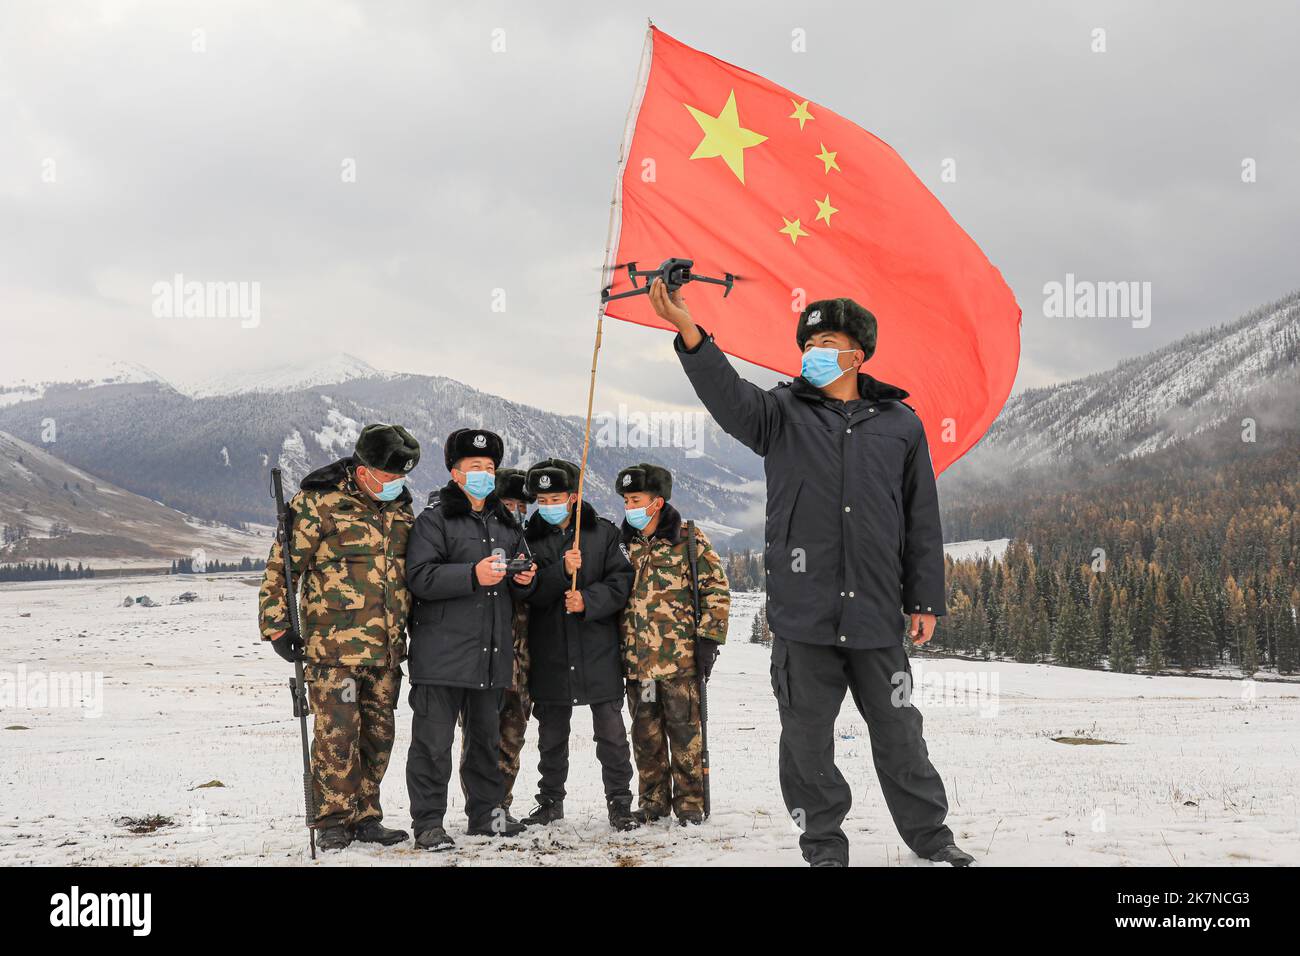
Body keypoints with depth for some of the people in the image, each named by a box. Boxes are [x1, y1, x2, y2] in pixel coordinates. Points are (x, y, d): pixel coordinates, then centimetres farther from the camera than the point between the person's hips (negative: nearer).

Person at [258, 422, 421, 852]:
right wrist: (277, 627, -8)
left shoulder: (401, 507, 11)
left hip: (386, 650, 6)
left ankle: (366, 817, 22)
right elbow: (281, 566, -6)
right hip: (333, 647, -6)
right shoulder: (318, 505, -8)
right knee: (336, 735, -5)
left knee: (378, 735, 11)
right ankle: (333, 822, 8)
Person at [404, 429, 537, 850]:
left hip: (492, 654, 7)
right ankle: (428, 823, 2)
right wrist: (473, 575, -24)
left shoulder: (507, 524, 19)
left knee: (487, 737, 15)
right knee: (434, 740, -4)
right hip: (442, 651, -6)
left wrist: (523, 580, 2)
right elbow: (419, 577, -15)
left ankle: (485, 813, 27)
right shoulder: (434, 520, -3)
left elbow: (517, 592, 26)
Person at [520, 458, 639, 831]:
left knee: (611, 730, 0)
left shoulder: (603, 533, 2)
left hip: (598, 649, -1)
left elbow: (621, 582, -3)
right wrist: (562, 571, -21)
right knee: (551, 733, 13)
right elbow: (528, 592, -6)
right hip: (549, 652, 2)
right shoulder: (531, 538, 4)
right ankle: (550, 800, 26)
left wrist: (588, 601, -18)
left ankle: (619, 801, 10)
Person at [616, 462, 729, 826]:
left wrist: (708, 640, -9)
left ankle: (690, 803, 11)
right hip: (636, 659, 5)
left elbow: (717, 591, -3)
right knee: (645, 735, 10)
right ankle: (653, 802, 21)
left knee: (684, 731, 0)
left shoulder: (690, 540, -3)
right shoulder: (624, 544, 11)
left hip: (680, 657, -5)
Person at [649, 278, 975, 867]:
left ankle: (930, 835, 27)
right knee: (807, 738, 5)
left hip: (876, 614, 1)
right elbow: (728, 396, -15)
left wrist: (925, 598, 7)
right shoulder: (784, 413, 6)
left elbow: (923, 522, 11)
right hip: (802, 612, 0)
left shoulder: (899, 424, 9)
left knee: (898, 734, 9)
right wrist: (688, 332, -31)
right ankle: (824, 845, 21)